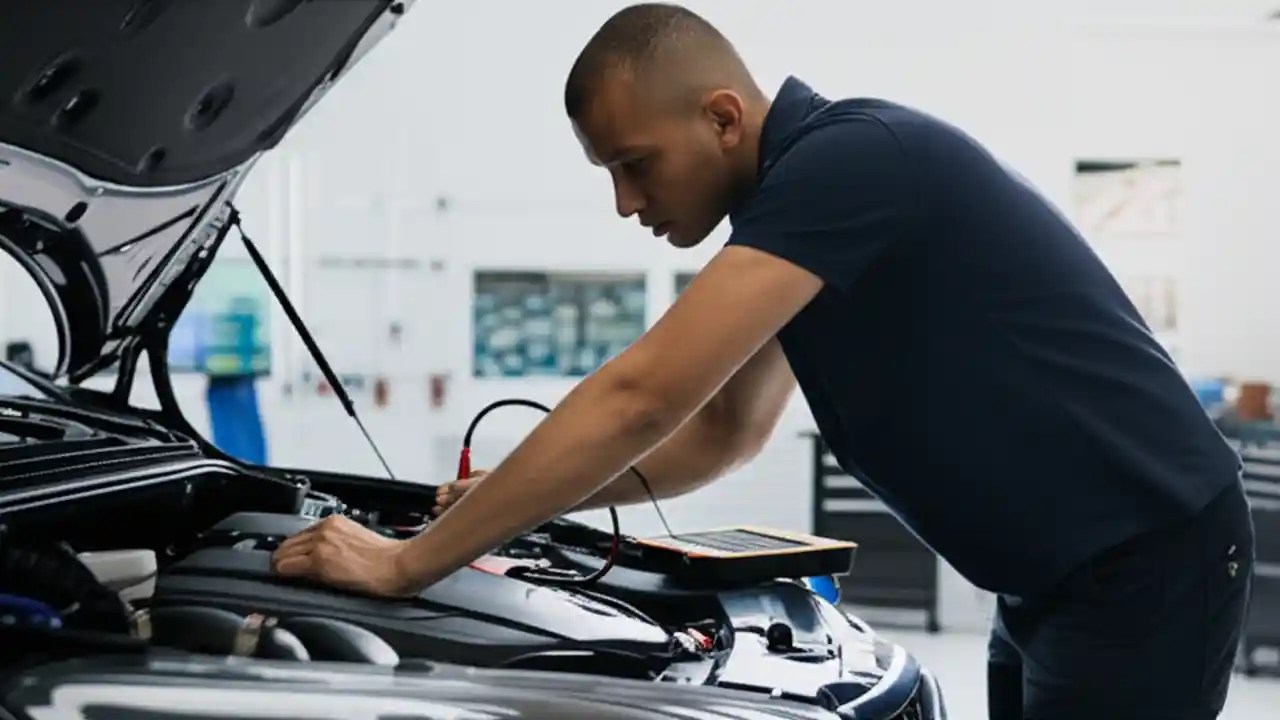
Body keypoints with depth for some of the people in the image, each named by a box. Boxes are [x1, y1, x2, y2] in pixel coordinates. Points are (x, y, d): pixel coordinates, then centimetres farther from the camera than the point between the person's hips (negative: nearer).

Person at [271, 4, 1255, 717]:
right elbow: (726, 430, 19)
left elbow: (641, 398, -27)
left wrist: (407, 563, -22)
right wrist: (527, 497, 6)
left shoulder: (849, 158, -23)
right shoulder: (793, 198, 8)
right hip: (1056, 573, 10)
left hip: (1149, 557, -9)